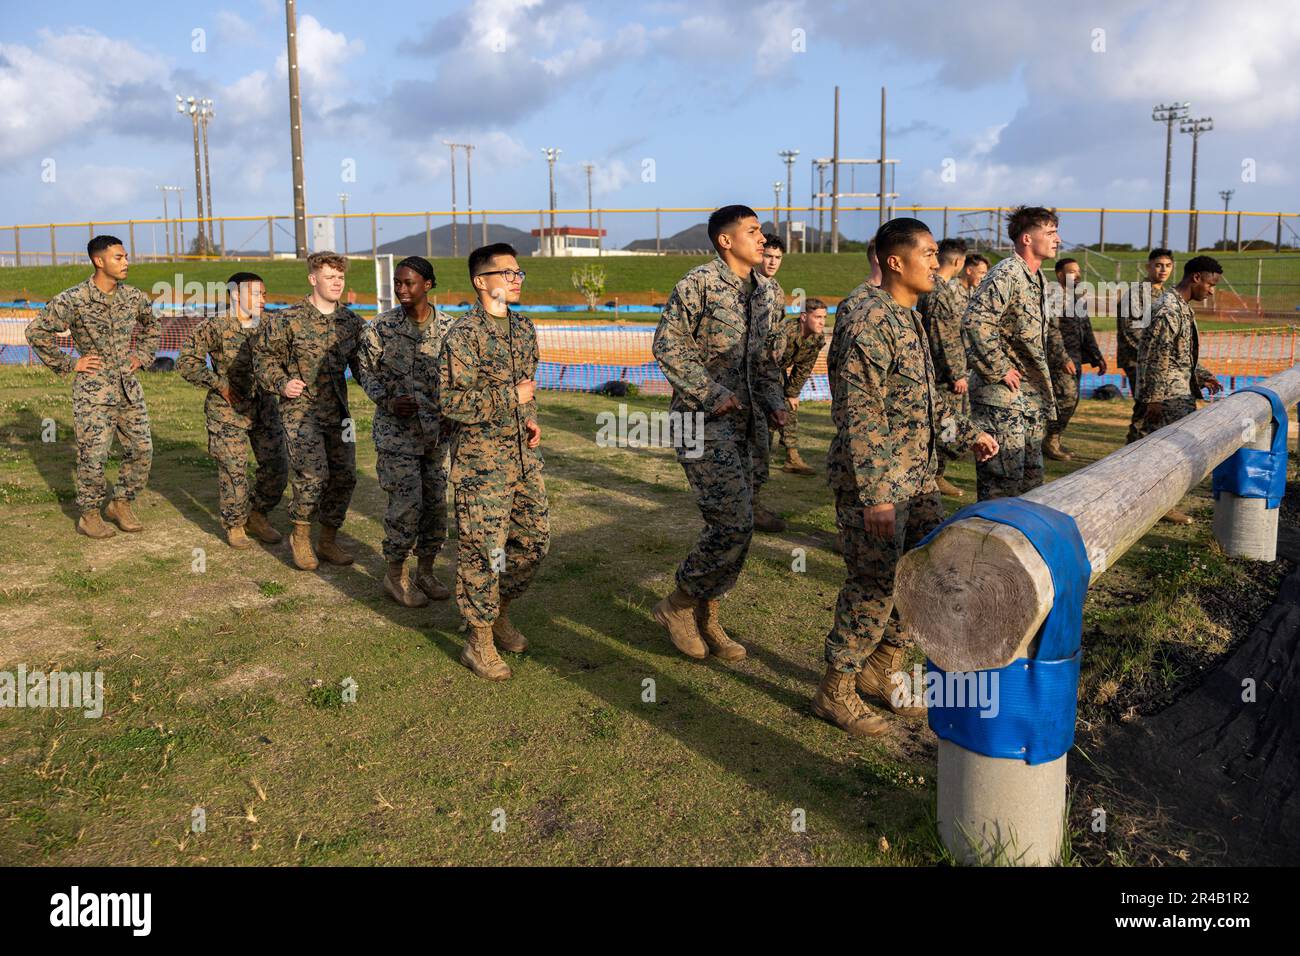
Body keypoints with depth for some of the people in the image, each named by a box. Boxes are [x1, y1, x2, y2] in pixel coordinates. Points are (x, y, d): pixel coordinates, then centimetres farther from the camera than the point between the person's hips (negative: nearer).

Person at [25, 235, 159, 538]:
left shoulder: (134, 297, 4)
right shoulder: (73, 301, -12)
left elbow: (153, 327, 23)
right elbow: (36, 332, -7)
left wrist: (143, 356, 11)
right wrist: (68, 364, -7)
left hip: (129, 388, 5)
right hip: (93, 392, -5)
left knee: (141, 451, 5)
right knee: (93, 456, -3)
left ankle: (121, 504, 24)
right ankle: (90, 515, 14)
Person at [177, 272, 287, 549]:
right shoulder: (213, 327, -9)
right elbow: (187, 362, -7)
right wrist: (219, 384, -13)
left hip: (264, 406, 5)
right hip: (228, 409, -5)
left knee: (276, 466, 4)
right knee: (233, 469, -1)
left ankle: (256, 515, 26)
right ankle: (234, 525, 19)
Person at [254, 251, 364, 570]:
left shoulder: (351, 321, 7)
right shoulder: (289, 319, -7)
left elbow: (360, 363, 15)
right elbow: (263, 355, 2)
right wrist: (281, 383, -12)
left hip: (338, 411, 5)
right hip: (301, 410, -5)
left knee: (344, 476, 6)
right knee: (313, 475, -16)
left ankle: (328, 541, 23)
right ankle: (300, 535, 8)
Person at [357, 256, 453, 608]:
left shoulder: (445, 328, 2)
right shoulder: (380, 327, -5)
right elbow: (366, 372, 2)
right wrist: (389, 402, -14)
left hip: (436, 427, 4)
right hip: (397, 426, -3)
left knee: (436, 500, 7)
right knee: (408, 499, -8)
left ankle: (425, 571, 23)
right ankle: (395, 576, 10)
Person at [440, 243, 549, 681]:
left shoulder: (523, 326, 11)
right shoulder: (463, 334, -14)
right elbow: (453, 402, -20)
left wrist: (531, 417, 8)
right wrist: (511, 397, -19)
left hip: (524, 453, 8)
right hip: (481, 459, -7)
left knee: (534, 537, 12)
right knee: (484, 547, -2)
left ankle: (500, 613, 34)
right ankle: (479, 642, 13)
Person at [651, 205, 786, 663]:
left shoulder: (763, 290, 14)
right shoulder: (699, 283, -10)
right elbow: (667, 346, -12)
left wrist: (772, 403, 6)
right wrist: (712, 395, -16)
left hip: (743, 422, 8)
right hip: (703, 420, -8)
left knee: (734, 525, 9)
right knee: (733, 521, -15)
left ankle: (705, 616, 23)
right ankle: (678, 604, 5)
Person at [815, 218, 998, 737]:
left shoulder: (907, 315, 13)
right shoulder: (867, 320, -19)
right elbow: (858, 416, -24)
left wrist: (967, 433, 20)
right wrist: (874, 496, -26)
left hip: (917, 475, 10)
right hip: (874, 478, -10)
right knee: (874, 584, -3)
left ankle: (882, 666, 29)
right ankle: (835, 690, 15)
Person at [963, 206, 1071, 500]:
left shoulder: (1038, 278, 15)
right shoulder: (1006, 275, -17)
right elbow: (974, 322, -30)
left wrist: (1061, 357, 25)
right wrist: (998, 370, -24)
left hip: (1033, 395, 10)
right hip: (1002, 397, -10)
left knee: (1031, 475, 15)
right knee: (1003, 479, -7)